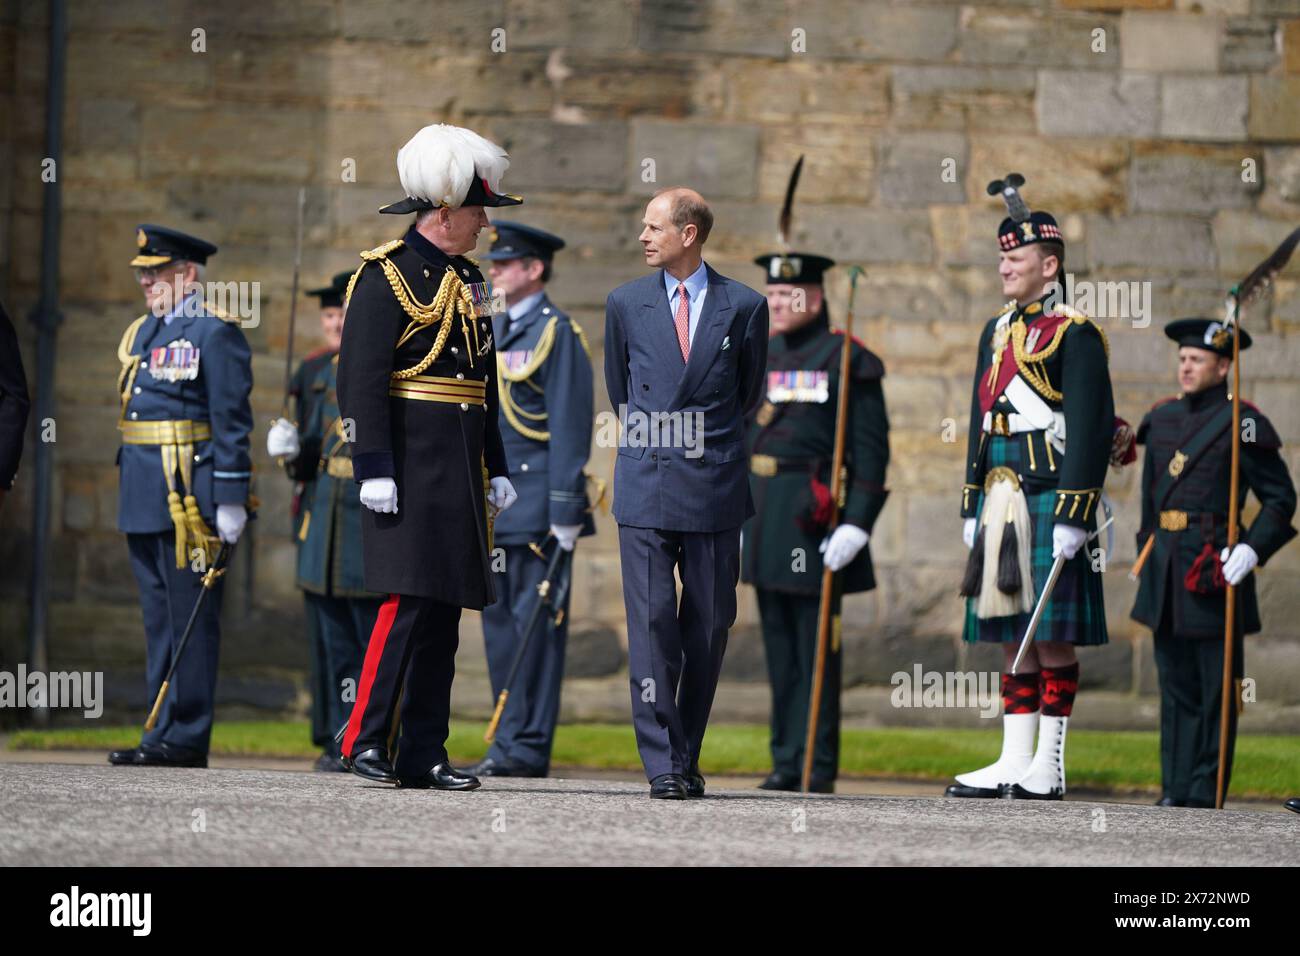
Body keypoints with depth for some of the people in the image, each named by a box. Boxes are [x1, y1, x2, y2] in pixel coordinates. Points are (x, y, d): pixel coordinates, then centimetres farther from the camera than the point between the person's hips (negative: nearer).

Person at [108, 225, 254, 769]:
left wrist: (231, 499, -16)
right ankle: (163, 733, 15)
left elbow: (232, 423, -12)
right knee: (159, 619, 11)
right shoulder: (143, 333, 17)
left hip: (191, 496, -9)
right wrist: (128, 490, 22)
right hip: (144, 499, 9)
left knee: (190, 620, -5)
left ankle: (186, 738, -3)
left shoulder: (215, 333, -8)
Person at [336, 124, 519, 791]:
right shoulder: (386, 273, -8)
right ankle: (364, 738, -6)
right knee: (409, 599, -13)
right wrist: (374, 467, -20)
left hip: (459, 469, 8)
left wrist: (495, 467, 20)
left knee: (444, 609, 6)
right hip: (410, 462, -8)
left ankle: (424, 756, 8)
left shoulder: (467, 278, 18)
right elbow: (361, 377, -14)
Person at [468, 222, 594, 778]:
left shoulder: (556, 333, -8)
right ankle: (510, 742, 14)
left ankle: (528, 747, -5)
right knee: (499, 620, 9)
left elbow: (570, 426, -13)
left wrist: (565, 512, -17)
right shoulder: (493, 332, 17)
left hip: (535, 501, -9)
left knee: (535, 622, -6)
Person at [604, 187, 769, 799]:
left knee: (707, 628, 3)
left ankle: (686, 761, 12)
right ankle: (662, 765, -8)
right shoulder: (626, 304, 7)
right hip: (645, 489, 0)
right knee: (652, 623, -8)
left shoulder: (744, 307, 3)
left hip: (714, 489, 0)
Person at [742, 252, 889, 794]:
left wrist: (857, 525, -17)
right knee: (778, 642, 8)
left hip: (813, 519, -7)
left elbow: (871, 449, -9)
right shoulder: (761, 357, 14)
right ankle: (787, 760, 13)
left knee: (816, 645, -4)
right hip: (764, 520, 7)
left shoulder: (847, 361, -5)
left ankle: (819, 766, -1)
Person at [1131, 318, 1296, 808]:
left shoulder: (1240, 423, -6)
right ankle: (1175, 790, 12)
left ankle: (1205, 794, 1)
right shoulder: (1162, 418, 13)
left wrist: (1252, 550, -18)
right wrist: (1148, 554, 18)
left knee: (1215, 687, -2)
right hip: (1166, 573, 6)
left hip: (1215, 564, -6)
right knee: (1175, 684, 9)